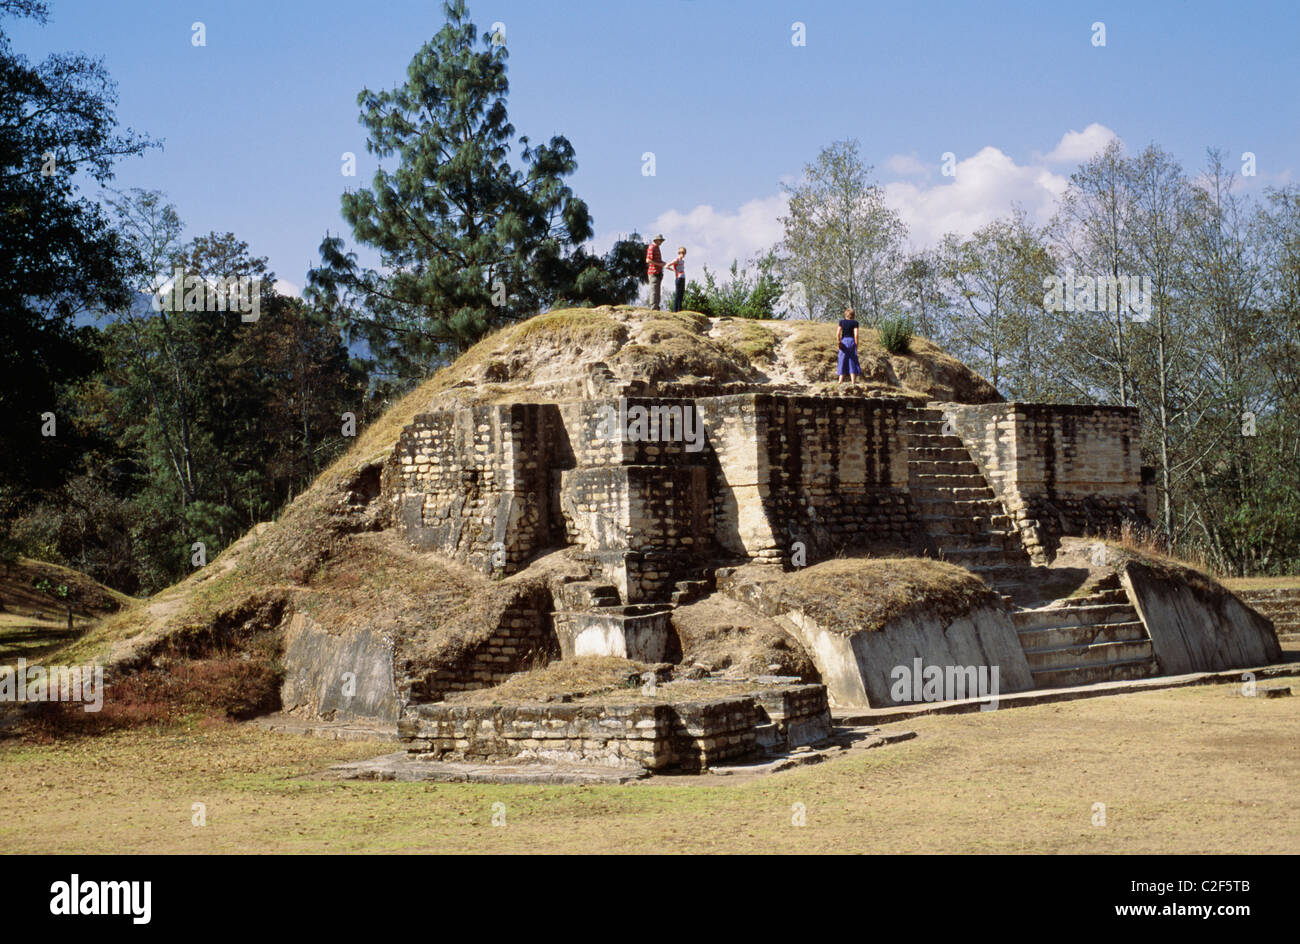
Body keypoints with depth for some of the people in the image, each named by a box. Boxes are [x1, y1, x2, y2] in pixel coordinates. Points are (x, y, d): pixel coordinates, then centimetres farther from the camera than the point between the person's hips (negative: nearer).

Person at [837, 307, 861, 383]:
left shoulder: (842, 321, 3)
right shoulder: (855, 322, -3)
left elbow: (838, 332, -5)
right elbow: (856, 334, -9)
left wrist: (838, 342, 2)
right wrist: (856, 345, -3)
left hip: (843, 341, 2)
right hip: (851, 341, -2)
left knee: (843, 360, 9)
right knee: (853, 360, 2)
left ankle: (840, 380, 5)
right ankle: (853, 380, -2)